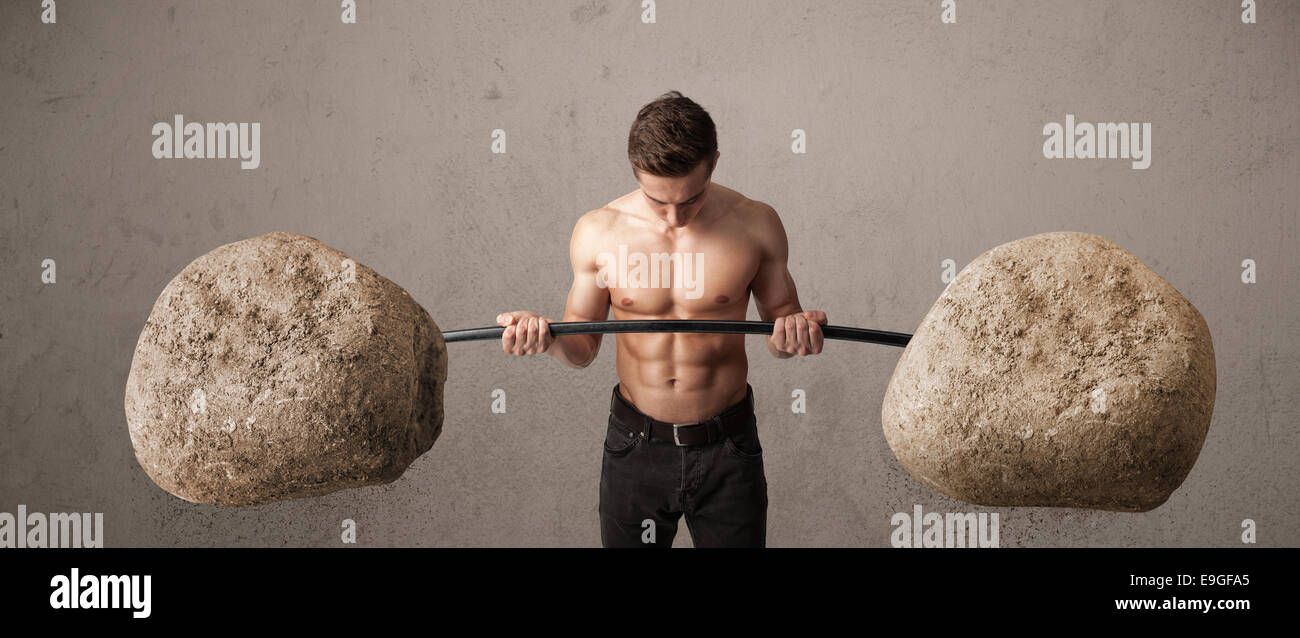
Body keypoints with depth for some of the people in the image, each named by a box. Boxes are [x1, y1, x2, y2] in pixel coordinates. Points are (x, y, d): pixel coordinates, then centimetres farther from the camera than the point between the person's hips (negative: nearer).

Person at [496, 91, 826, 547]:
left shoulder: (755, 225, -9)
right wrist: (547, 338, -19)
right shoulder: (597, 232, -8)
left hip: (727, 450, 0)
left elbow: (780, 318, 4)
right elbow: (583, 347, 3)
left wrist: (794, 333, -19)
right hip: (635, 445, 1)